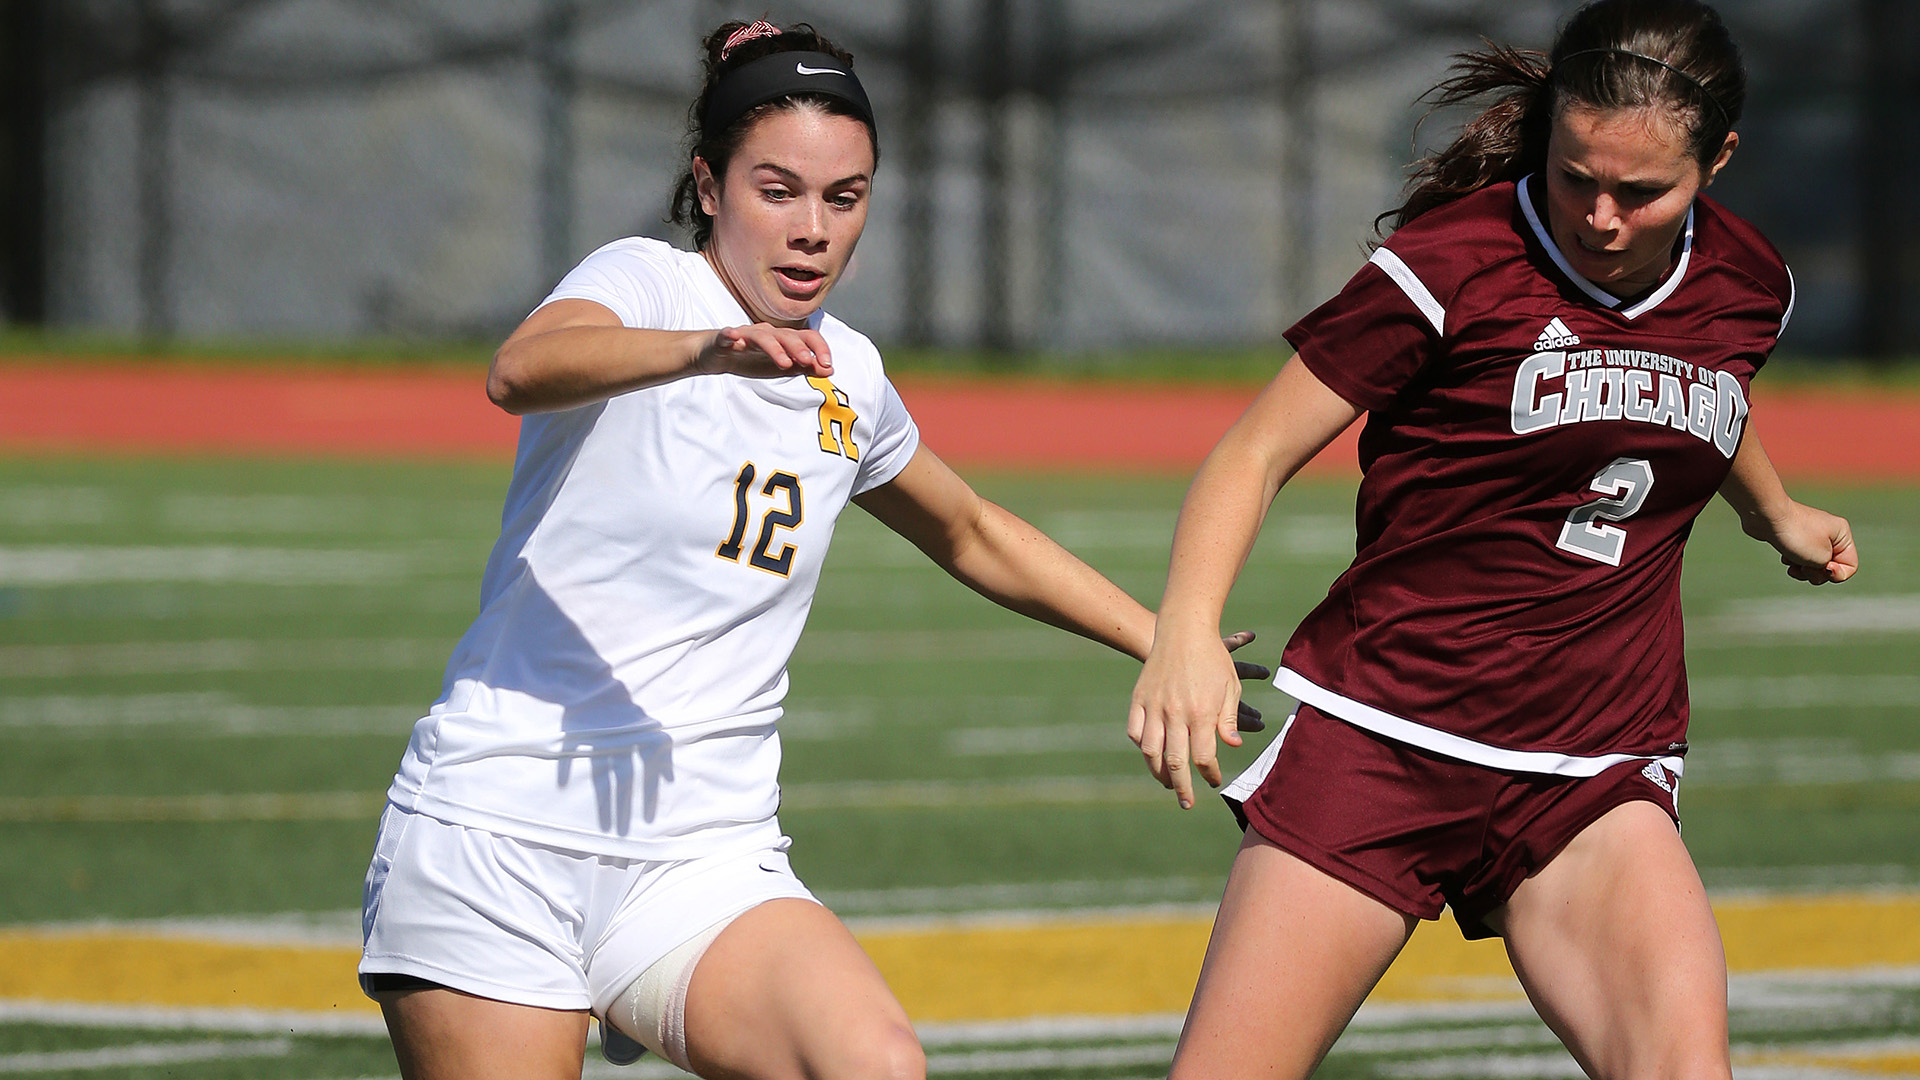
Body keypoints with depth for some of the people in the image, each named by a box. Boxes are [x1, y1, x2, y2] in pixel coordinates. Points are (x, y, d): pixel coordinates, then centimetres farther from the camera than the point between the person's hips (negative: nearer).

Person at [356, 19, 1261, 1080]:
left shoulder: (846, 377, 11)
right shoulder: (644, 282, -7)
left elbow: (974, 536, 32)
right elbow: (520, 373, -31)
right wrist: (708, 350, -49)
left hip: (705, 863, 4)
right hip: (501, 833, -4)